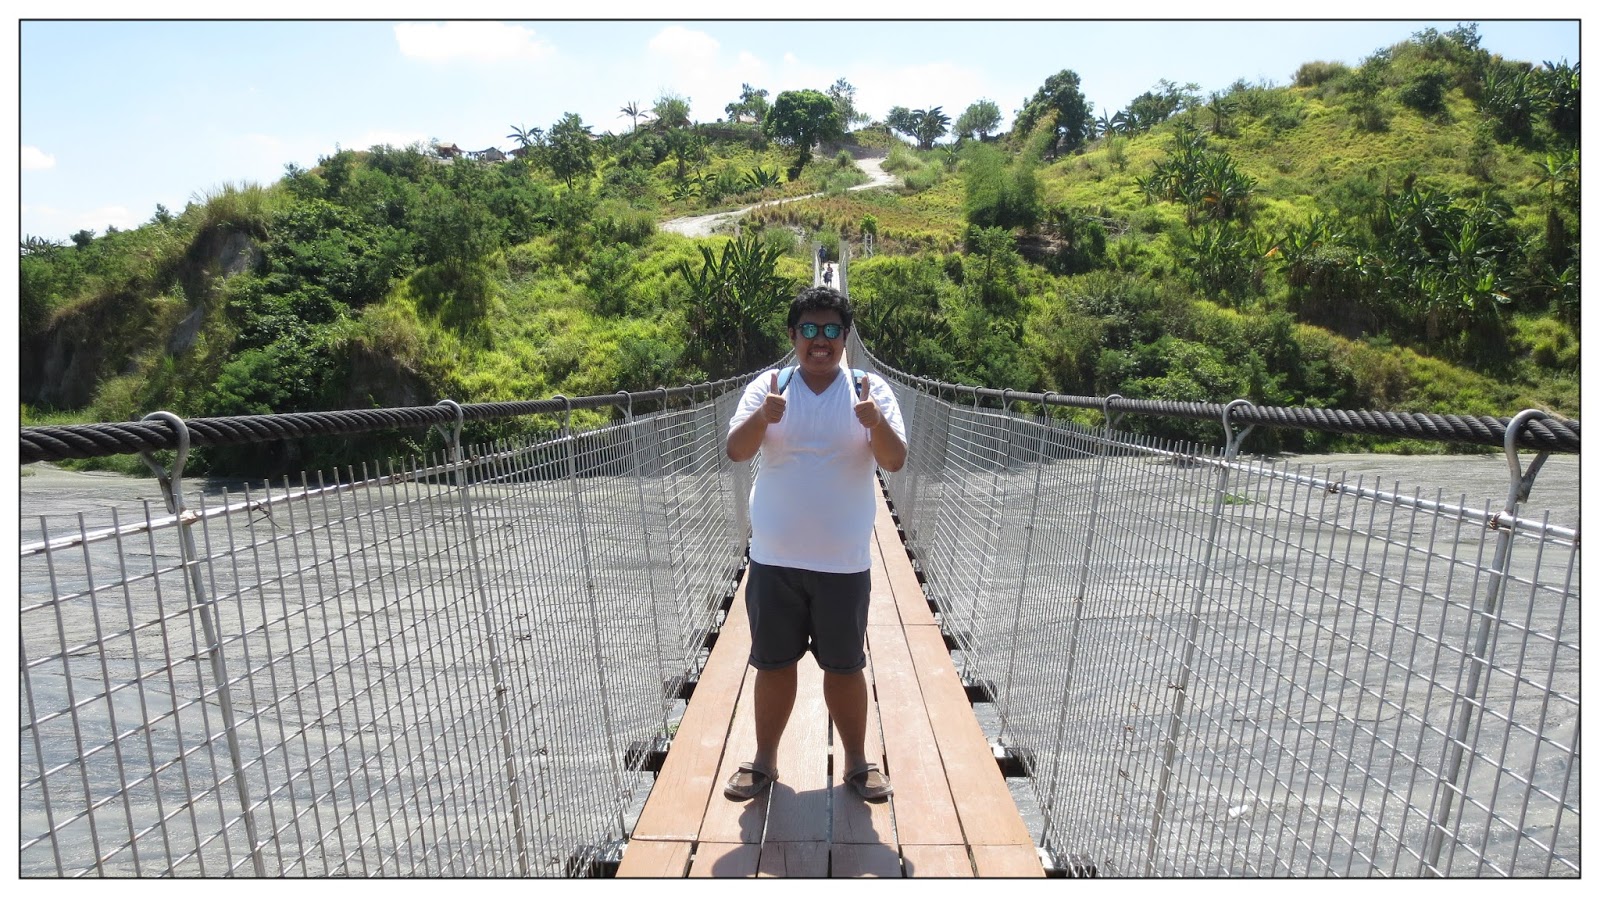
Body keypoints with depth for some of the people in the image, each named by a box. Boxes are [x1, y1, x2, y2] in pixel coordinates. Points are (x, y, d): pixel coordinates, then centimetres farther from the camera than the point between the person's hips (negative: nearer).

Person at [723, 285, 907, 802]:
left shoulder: (870, 390, -2)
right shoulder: (768, 386, -1)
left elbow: (894, 461, -12)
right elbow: (736, 450, -13)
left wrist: (876, 423, -33)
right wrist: (763, 417, -34)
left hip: (844, 563, -1)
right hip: (773, 560, 1)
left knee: (845, 666, 12)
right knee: (774, 664, 14)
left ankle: (857, 762, 32)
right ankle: (764, 760, 33)